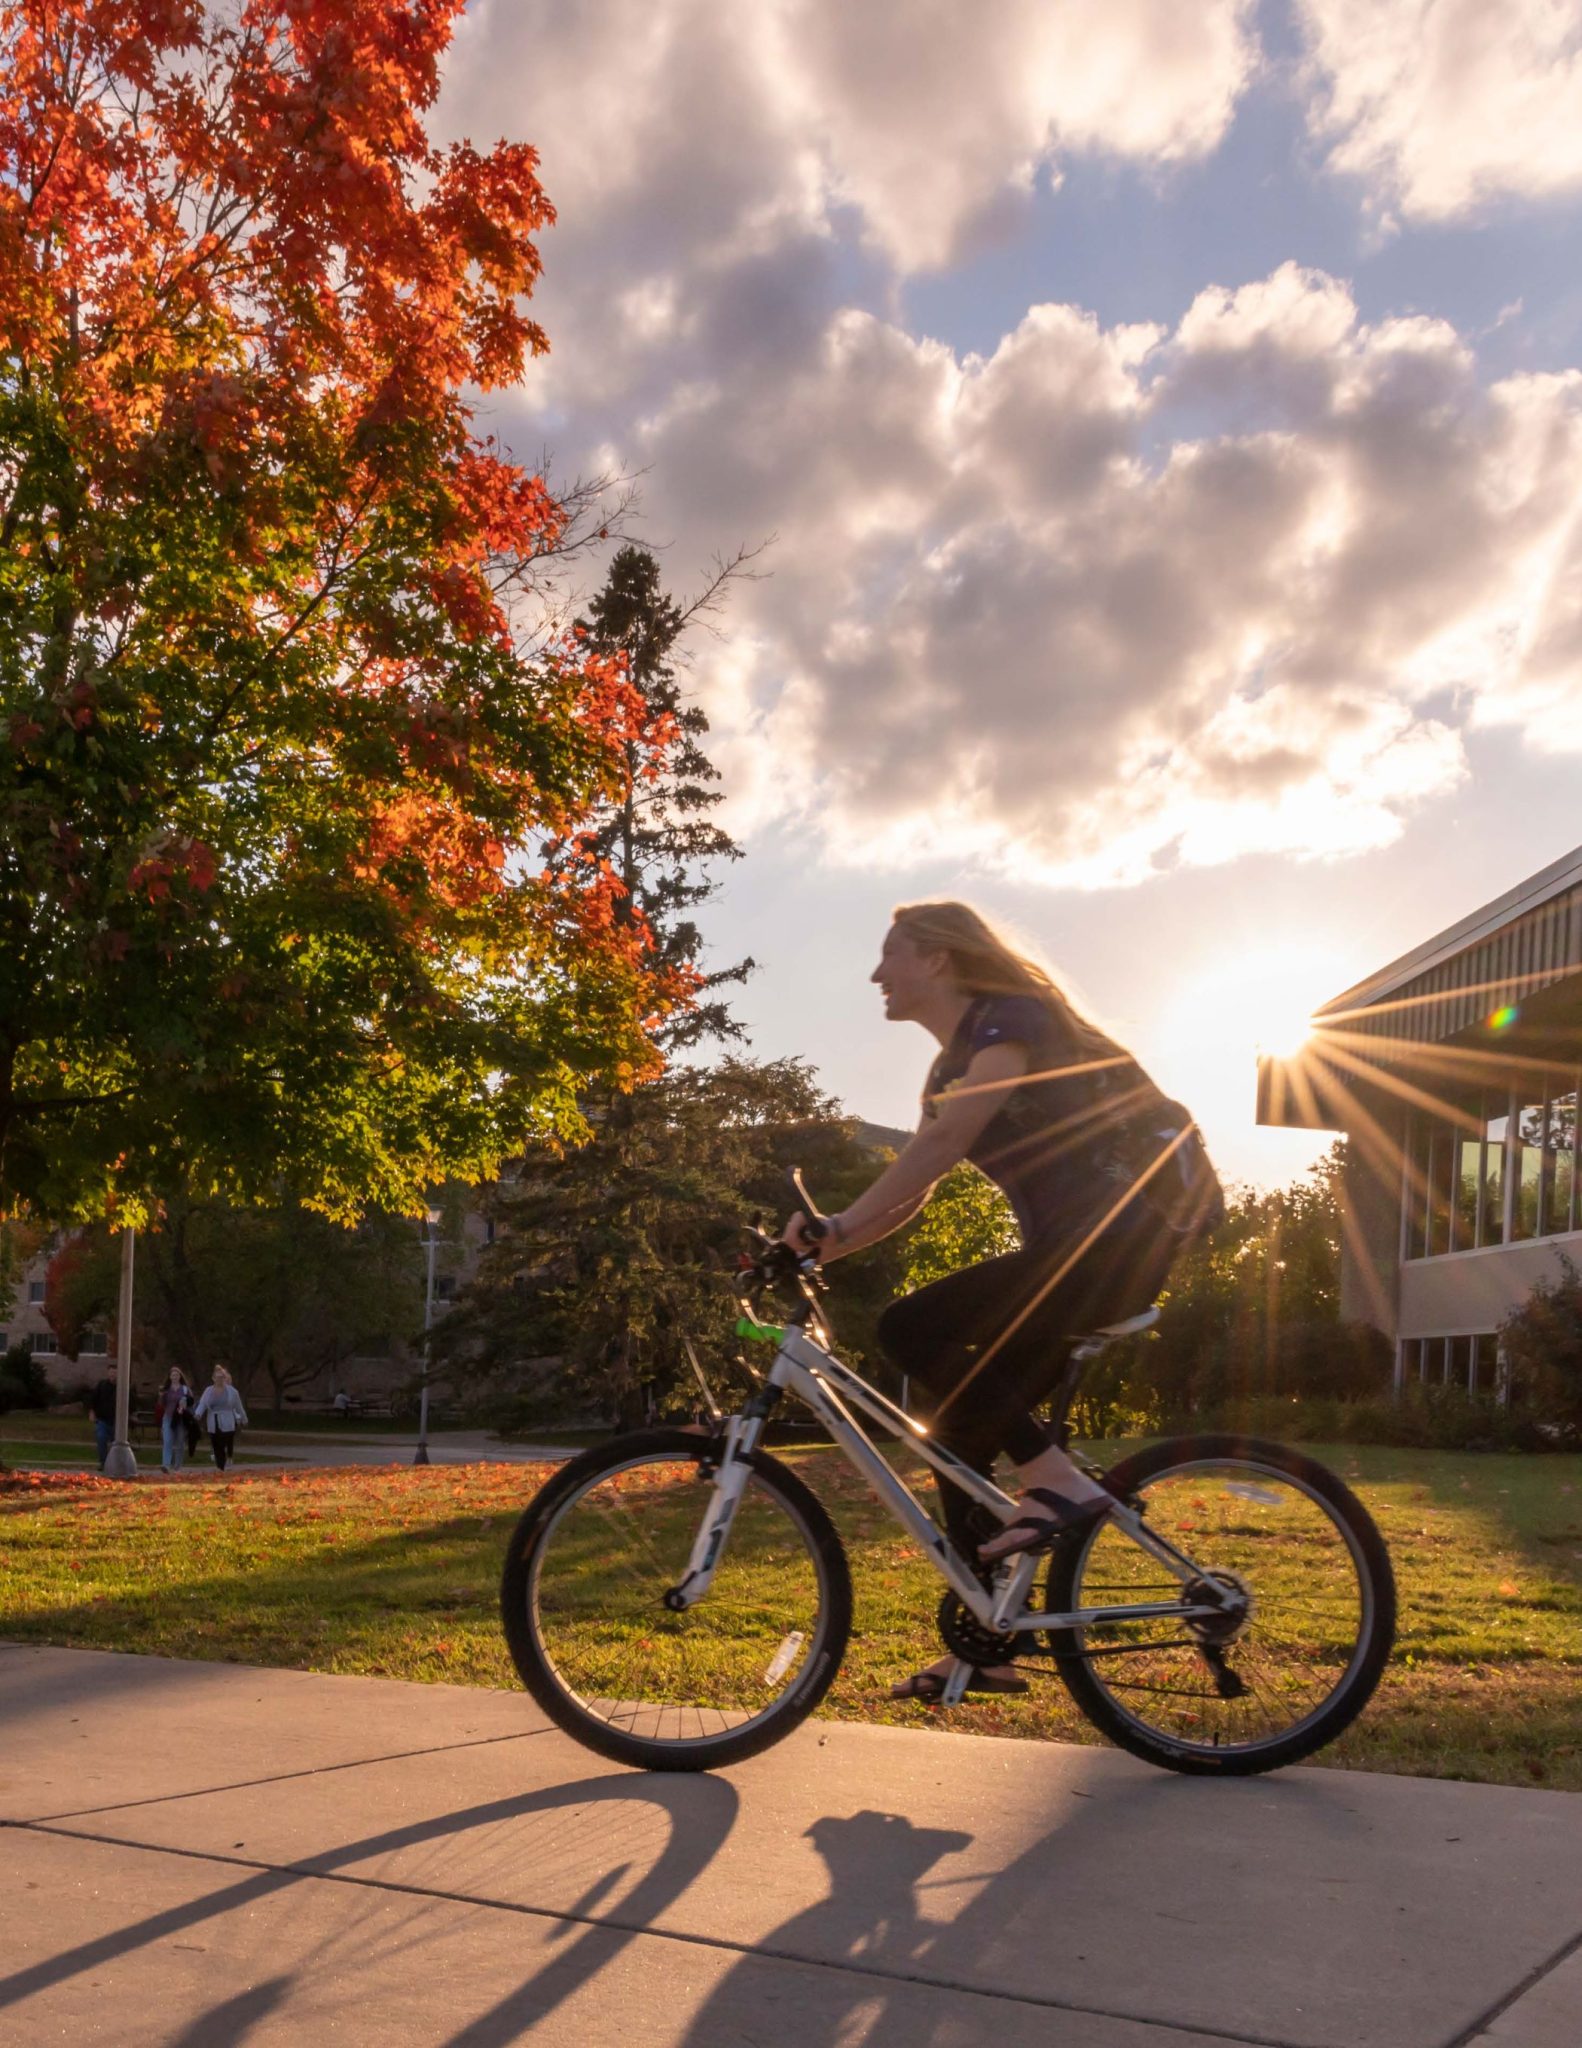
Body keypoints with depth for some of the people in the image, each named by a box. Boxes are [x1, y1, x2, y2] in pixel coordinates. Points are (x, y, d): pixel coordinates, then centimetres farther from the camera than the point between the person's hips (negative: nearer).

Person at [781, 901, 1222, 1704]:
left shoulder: (1012, 1020, -10)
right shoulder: (954, 1067, 18)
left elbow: (941, 1141, -24)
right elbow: (909, 1195, 13)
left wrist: (838, 1225, -27)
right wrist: (820, 1246, -1)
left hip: (1122, 1233, -9)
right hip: (1074, 1248, 9)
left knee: (911, 1330, -21)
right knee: (961, 1434, 7)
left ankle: (1059, 1484, -13)